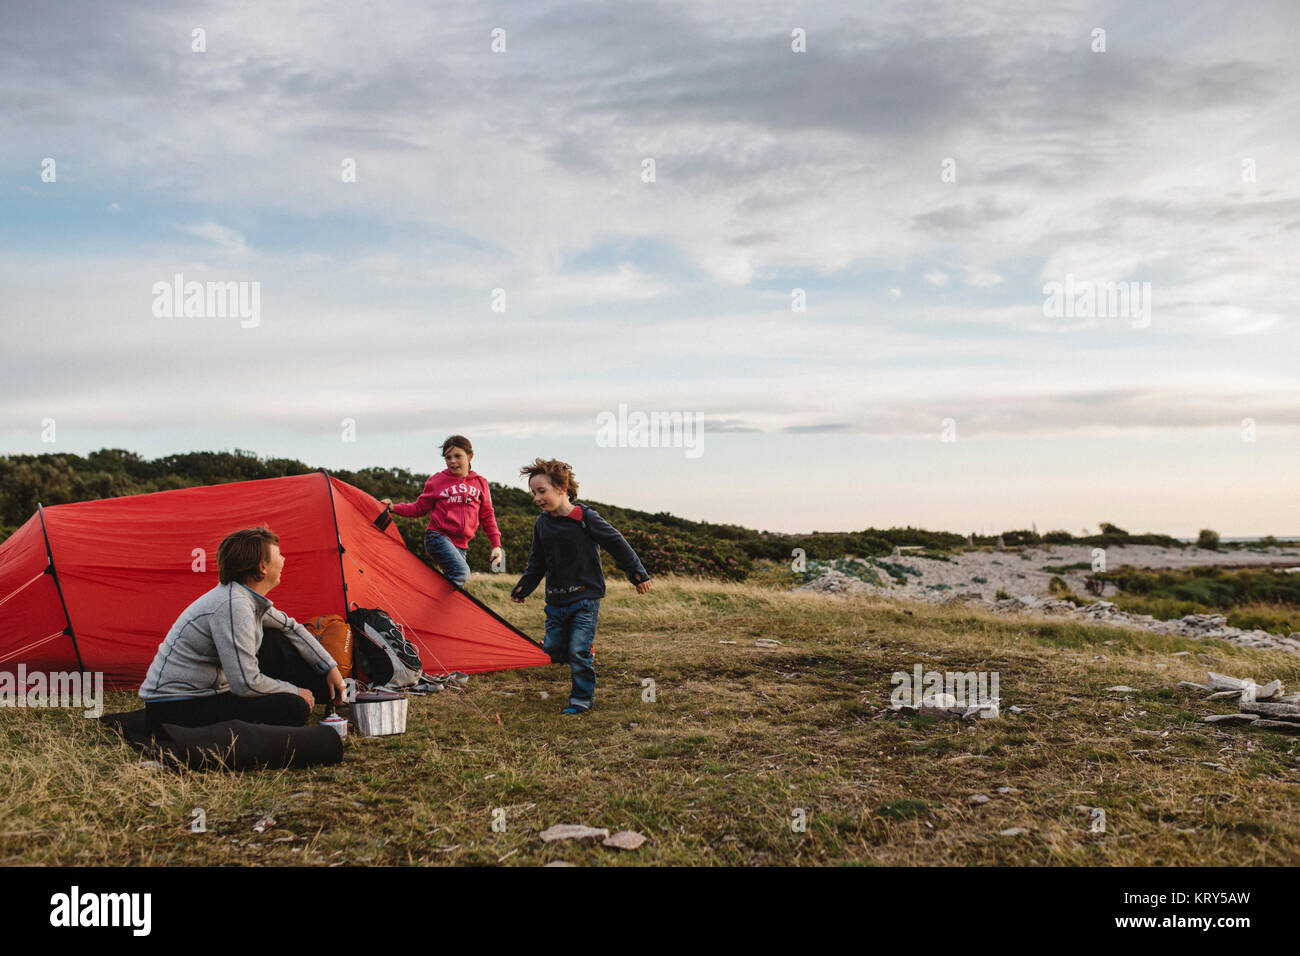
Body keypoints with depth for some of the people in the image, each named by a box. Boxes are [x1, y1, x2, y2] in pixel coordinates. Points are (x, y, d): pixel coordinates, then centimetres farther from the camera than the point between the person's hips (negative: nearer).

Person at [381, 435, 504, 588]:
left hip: (461, 544, 4)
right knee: (461, 571, -28)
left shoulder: (480, 483, 11)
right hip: (438, 537, -4)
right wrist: (394, 508, -4)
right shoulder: (437, 481, 3)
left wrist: (496, 545, 14)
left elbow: (487, 516, 18)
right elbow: (419, 508, 11)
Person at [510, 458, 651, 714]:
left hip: (585, 598, -6)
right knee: (553, 648, 3)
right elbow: (536, 562, 20)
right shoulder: (542, 524, 5)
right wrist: (522, 588, 19)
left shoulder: (585, 518, -12)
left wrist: (638, 574, -1)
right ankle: (586, 661, 31)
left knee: (579, 650, -8)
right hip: (556, 600, 6)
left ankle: (582, 699, 7)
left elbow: (617, 544, -5)